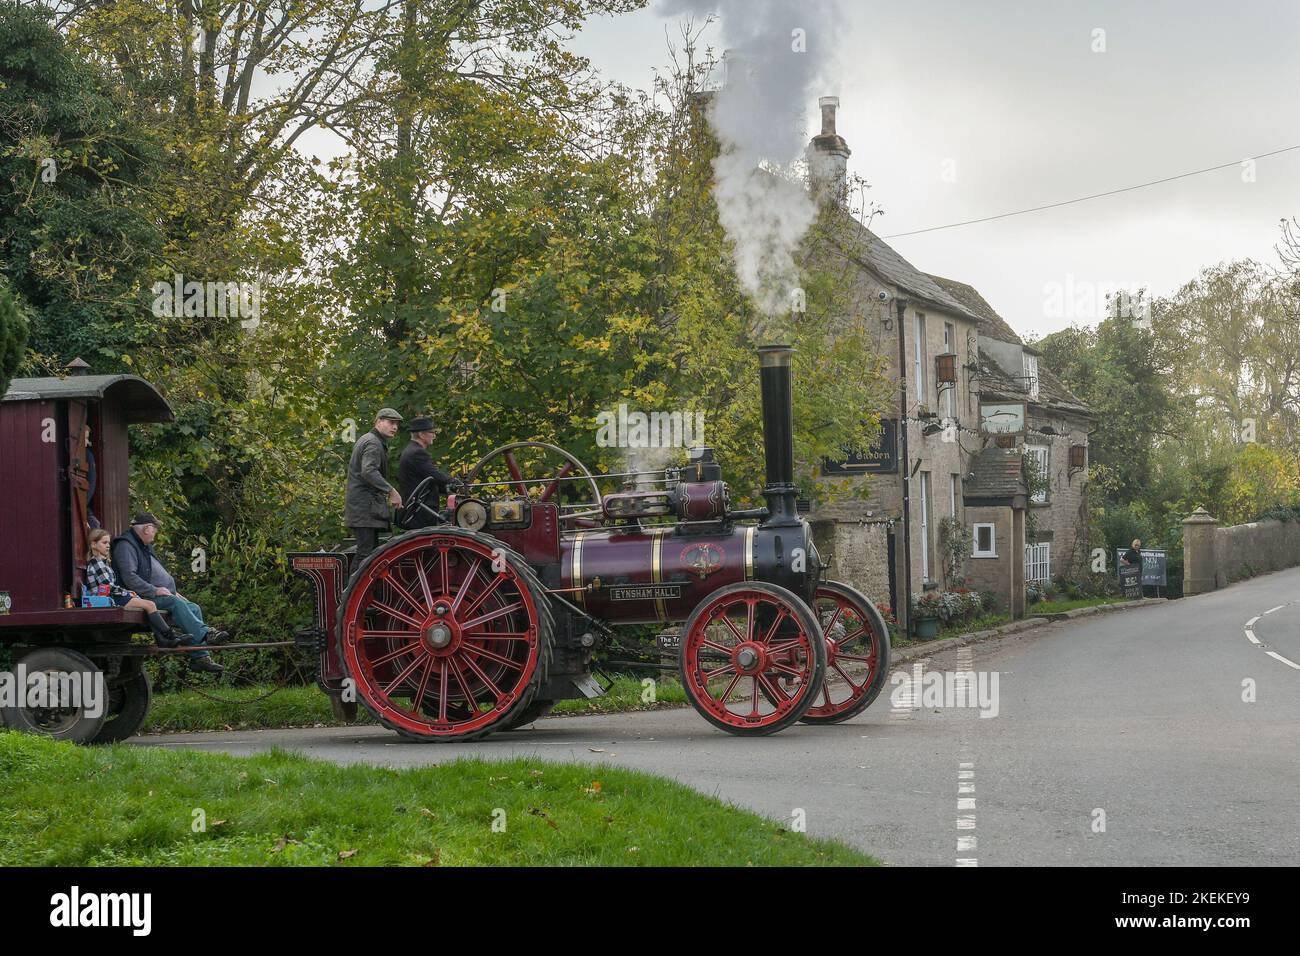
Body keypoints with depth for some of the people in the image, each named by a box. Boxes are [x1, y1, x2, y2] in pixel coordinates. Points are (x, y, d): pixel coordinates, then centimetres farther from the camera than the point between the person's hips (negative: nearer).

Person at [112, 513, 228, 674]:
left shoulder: (146, 546, 25)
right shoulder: (126, 546, -7)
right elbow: (129, 577, -20)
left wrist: (173, 591, 18)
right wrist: (154, 590, -22)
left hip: (160, 594, 9)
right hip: (143, 597, -9)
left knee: (194, 608, -9)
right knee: (175, 603, -32)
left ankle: (200, 657, -18)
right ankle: (205, 634, -44)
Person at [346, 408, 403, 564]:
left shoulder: (366, 439, 22)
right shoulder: (373, 443, -11)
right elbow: (369, 471, -27)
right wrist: (391, 491, -31)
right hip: (365, 507, -11)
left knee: (372, 551, 12)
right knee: (366, 552, -14)